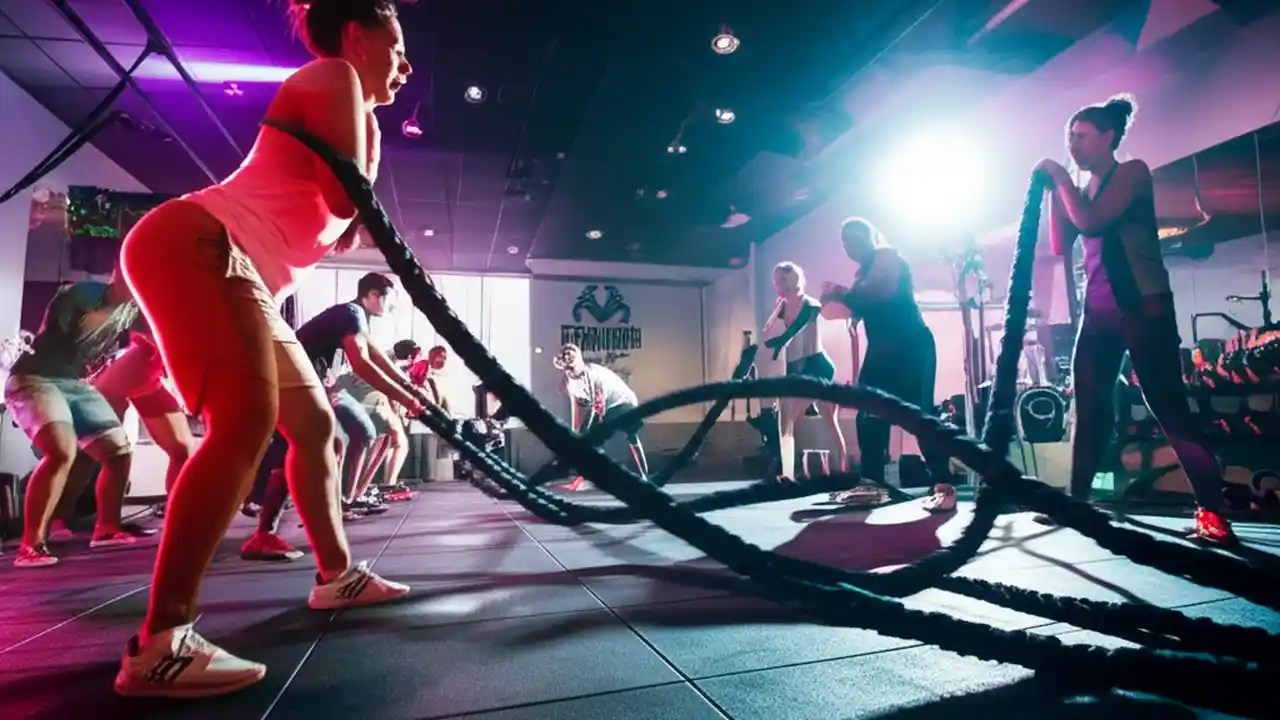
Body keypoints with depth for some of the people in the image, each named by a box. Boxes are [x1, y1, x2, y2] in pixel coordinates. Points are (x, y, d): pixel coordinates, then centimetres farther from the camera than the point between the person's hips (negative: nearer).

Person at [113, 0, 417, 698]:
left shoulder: (345, 104, 27)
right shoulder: (332, 77, 0)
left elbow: (344, 228, 24)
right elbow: (345, 196, -9)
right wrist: (368, 132, 7)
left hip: (241, 274, 10)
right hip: (194, 244, -10)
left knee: (314, 422, 9)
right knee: (249, 418, -24)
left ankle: (338, 574, 21)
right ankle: (158, 643, -20)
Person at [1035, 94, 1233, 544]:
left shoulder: (1132, 172, -2)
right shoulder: (1082, 189, 17)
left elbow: (1091, 221, -18)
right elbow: (1060, 245, 8)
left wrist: (1060, 176, -7)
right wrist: (1053, 189, 6)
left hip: (1144, 307, -7)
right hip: (1098, 312, 7)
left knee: (1169, 410, -11)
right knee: (1089, 410, 6)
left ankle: (1212, 513, -7)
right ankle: (1076, 501, 12)